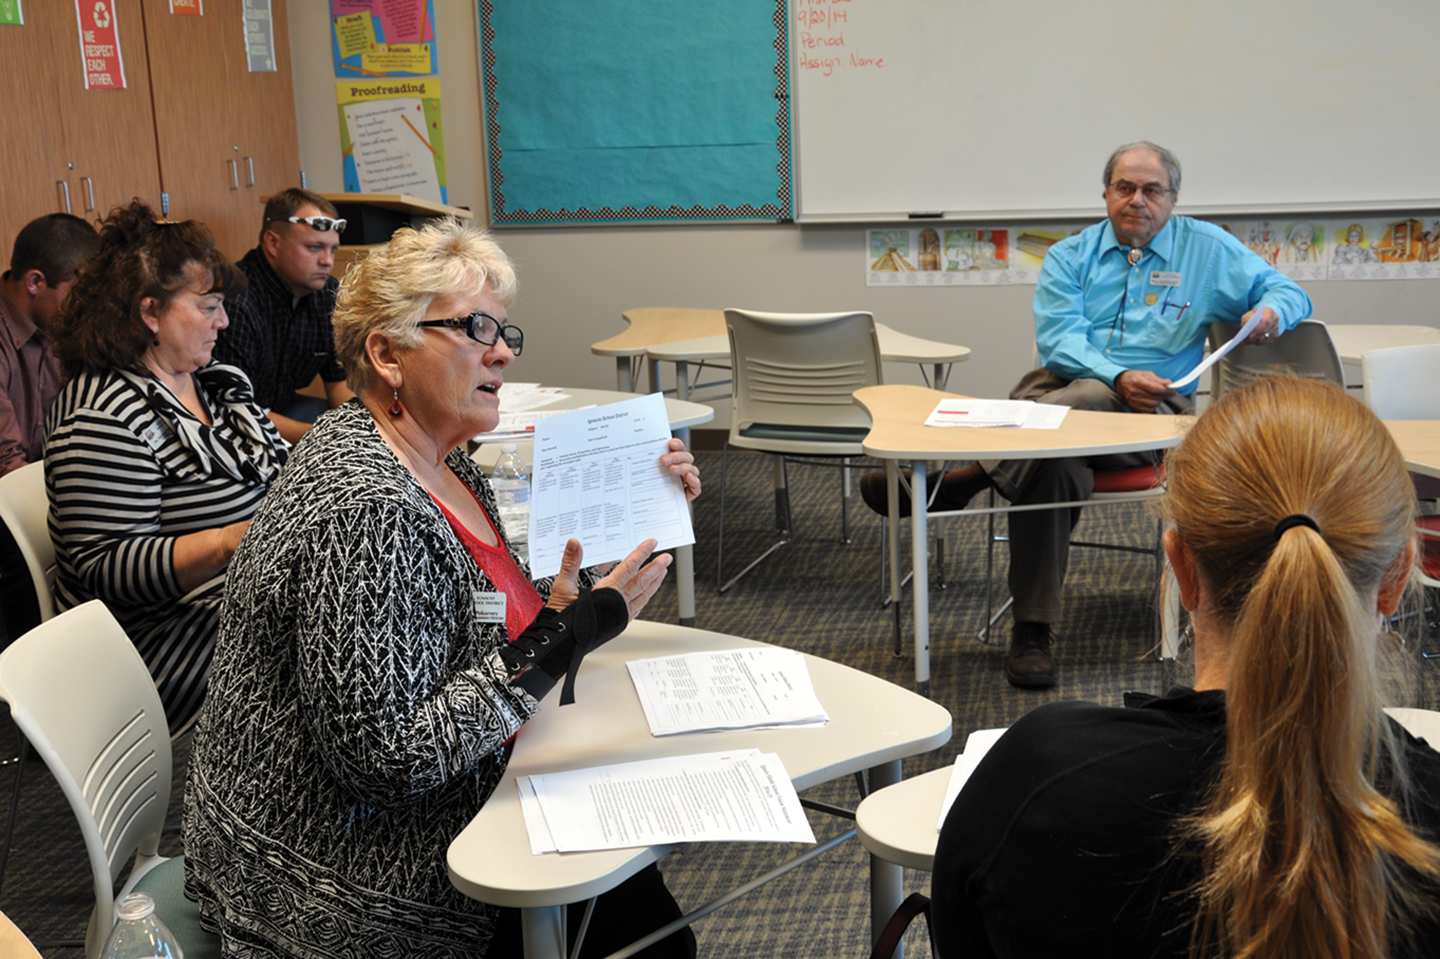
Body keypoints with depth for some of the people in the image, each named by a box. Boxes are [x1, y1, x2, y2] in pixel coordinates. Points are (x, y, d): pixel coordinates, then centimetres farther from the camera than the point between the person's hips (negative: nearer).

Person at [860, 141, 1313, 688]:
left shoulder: (1207, 249, 15)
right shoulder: (1070, 256, 14)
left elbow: (1288, 292, 16)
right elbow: (1058, 339, -1)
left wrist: (1271, 311, -10)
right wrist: (1117, 375, -20)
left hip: (1149, 409, -1)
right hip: (1061, 387, 1)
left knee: (1086, 398, -39)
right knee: (1053, 463, -36)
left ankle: (957, 483, -34)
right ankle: (1032, 631, -32)